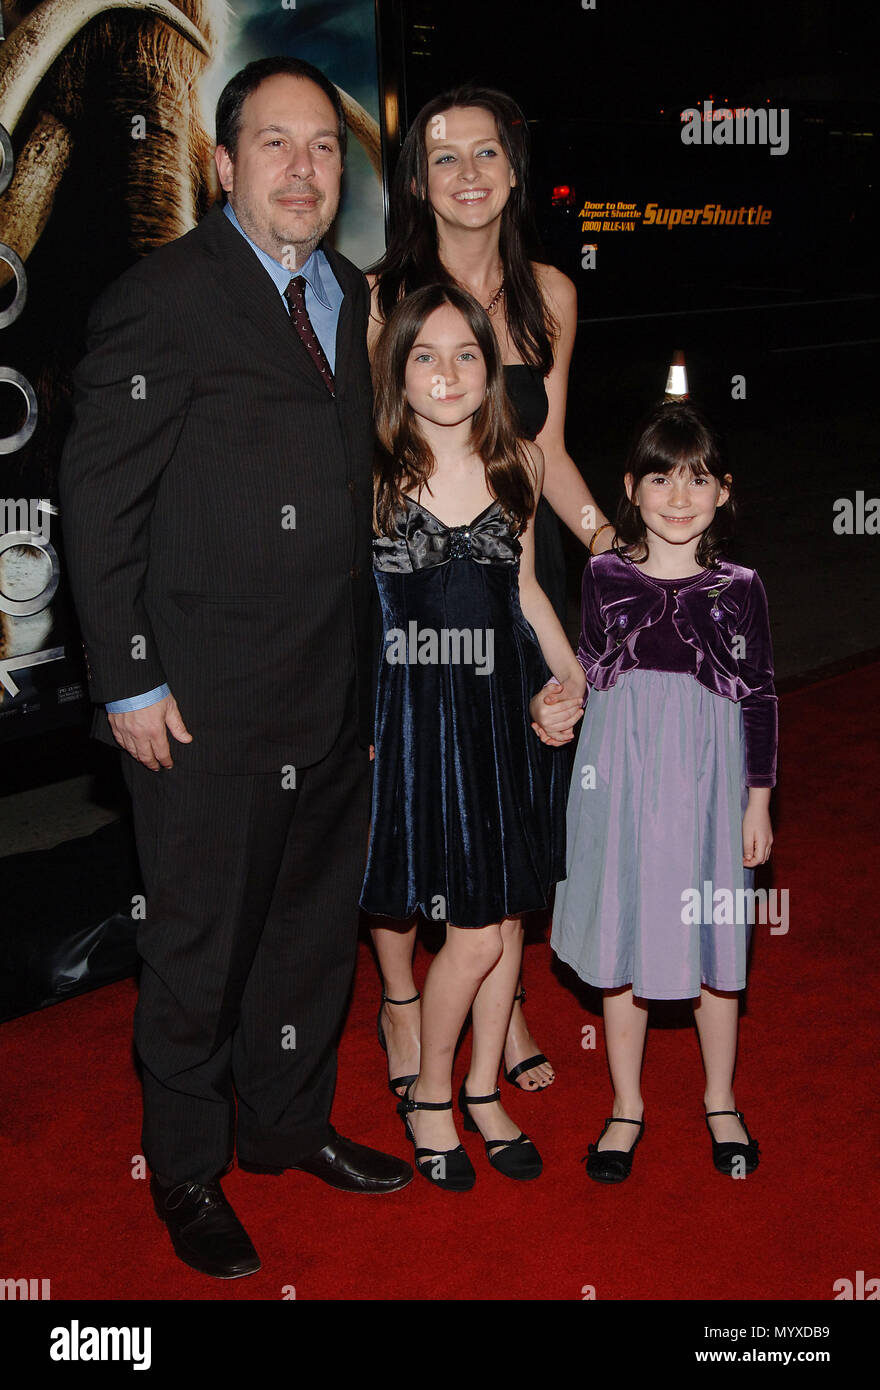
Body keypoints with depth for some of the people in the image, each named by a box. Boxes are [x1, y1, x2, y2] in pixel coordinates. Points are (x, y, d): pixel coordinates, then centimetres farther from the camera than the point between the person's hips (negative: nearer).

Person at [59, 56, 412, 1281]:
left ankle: (289, 1124, 40)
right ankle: (186, 1171, 29)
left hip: (335, 698, 7)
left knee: (315, 926, 19)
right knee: (199, 948, 8)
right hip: (207, 714, -6)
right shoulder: (164, 297, -10)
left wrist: (369, 661, 11)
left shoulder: (351, 295, 11)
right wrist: (129, 682, -14)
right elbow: (99, 501, -11)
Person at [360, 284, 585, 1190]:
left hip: (508, 707, 4)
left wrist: (570, 676, 2)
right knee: (475, 934, -3)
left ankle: (484, 1091, 33)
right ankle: (428, 1098, 23)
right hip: (420, 710, -4)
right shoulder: (372, 471, -8)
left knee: (508, 914, 12)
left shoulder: (519, 464, 4)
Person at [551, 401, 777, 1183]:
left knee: (715, 953, 9)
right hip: (621, 783, 1)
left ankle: (721, 1102, 30)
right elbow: (587, 681, 9)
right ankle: (627, 1106, 27)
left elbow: (760, 699, 2)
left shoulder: (739, 588, -1)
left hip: (707, 783, 0)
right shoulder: (604, 577, 0)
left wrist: (759, 803, 2)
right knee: (621, 951, 9)